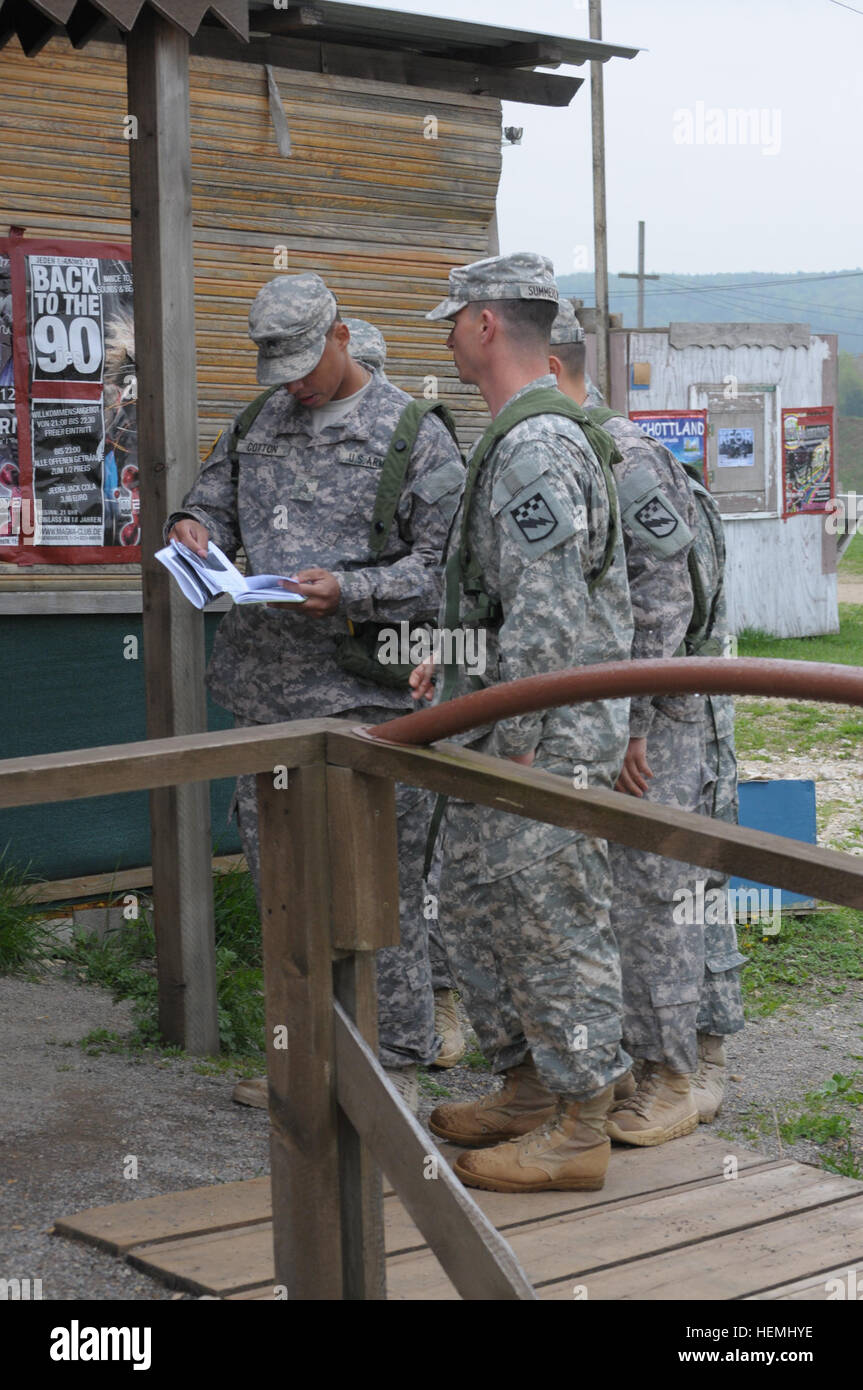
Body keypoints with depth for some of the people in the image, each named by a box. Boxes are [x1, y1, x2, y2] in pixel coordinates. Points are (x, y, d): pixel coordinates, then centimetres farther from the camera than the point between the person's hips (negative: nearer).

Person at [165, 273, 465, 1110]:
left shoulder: (412, 434, -3)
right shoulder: (257, 423, 14)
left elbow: (440, 566, -7)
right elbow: (214, 496, 24)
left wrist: (349, 592, -19)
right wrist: (194, 527, 0)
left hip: (363, 693, -6)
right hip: (265, 691, 6)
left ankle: (395, 1062, 9)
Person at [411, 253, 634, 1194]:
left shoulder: (539, 448, -19)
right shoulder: (516, 440, 15)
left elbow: (545, 614, -24)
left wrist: (512, 745, -21)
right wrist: (454, 663, 20)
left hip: (550, 736, -11)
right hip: (503, 730, 11)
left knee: (555, 925, -2)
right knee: (473, 908, 18)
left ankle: (577, 1131, 9)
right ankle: (527, 1088, 29)